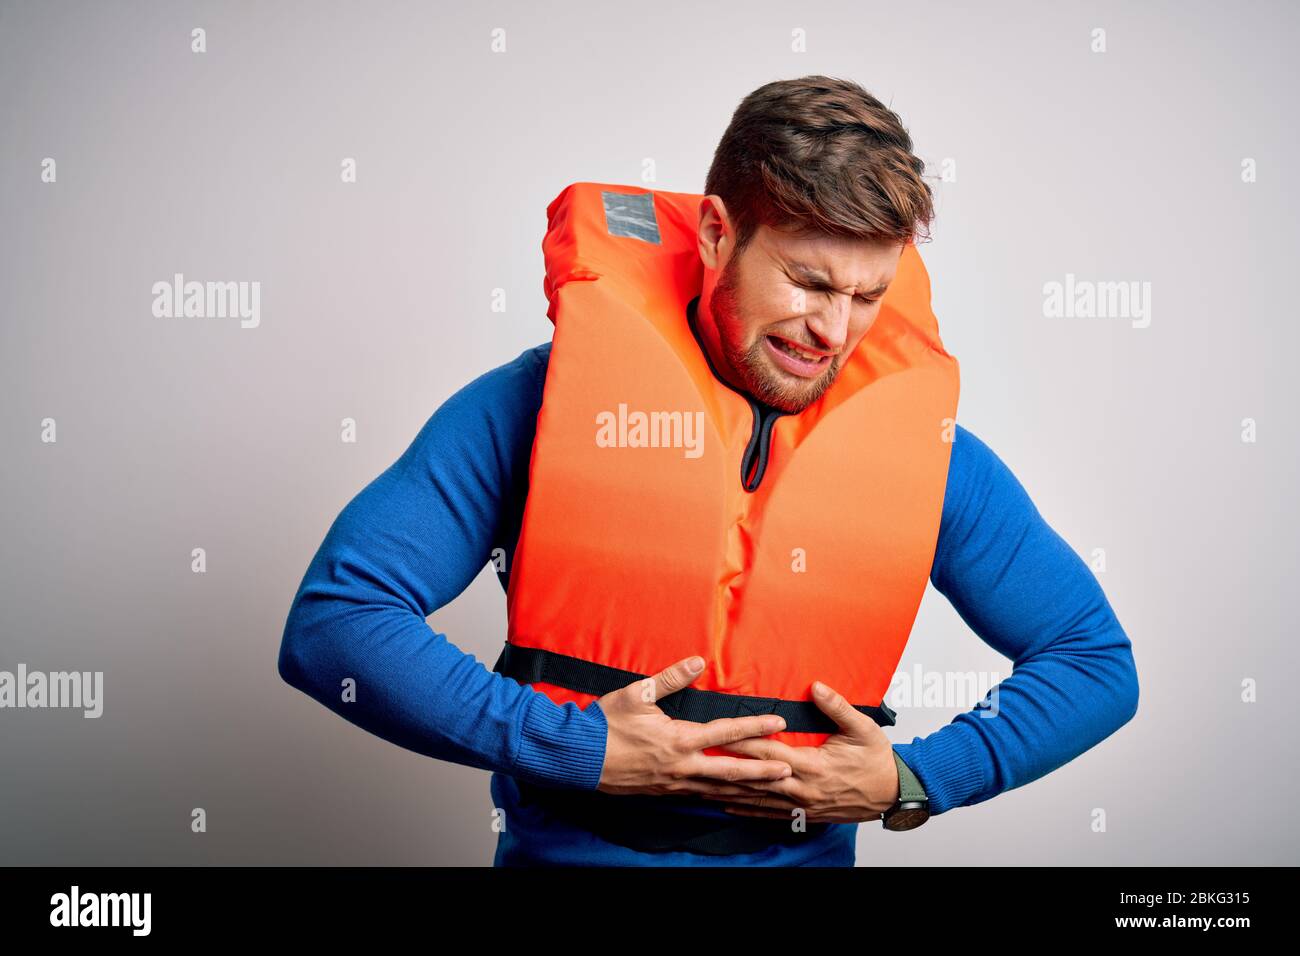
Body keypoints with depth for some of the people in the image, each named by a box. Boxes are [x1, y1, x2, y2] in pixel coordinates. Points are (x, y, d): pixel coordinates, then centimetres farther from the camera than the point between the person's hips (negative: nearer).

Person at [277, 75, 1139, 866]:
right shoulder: (535, 407, -9)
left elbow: (1098, 659, 7)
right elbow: (331, 622, -14)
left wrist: (911, 782, -6)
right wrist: (579, 750, -17)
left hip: (803, 849, 3)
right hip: (564, 847, -3)